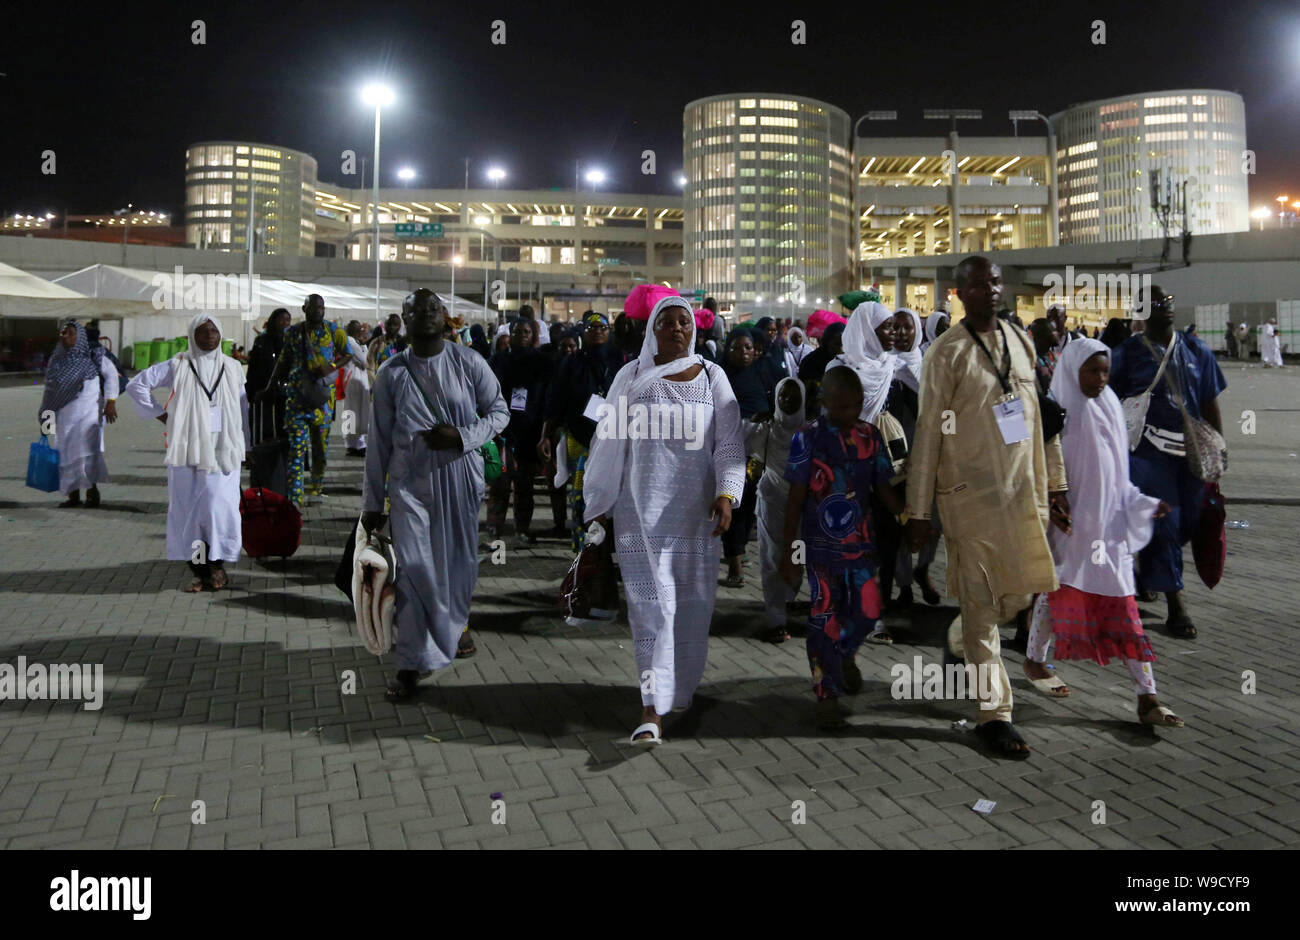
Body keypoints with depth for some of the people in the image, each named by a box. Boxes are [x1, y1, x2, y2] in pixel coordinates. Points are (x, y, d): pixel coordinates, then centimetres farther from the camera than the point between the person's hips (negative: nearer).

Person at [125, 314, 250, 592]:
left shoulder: (232, 368, 11)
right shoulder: (178, 366, 4)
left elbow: (243, 408, 15)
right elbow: (136, 384, 7)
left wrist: (247, 445, 13)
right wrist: (160, 414, 3)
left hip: (223, 449, 1)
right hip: (188, 448, 0)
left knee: (220, 505, -8)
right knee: (188, 508, -1)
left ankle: (218, 564, 8)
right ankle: (199, 571, 7)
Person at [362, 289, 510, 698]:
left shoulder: (469, 363, -2)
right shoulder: (391, 373, 0)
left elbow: (499, 411, 4)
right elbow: (379, 441, 3)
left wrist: (462, 436, -15)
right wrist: (372, 501, 4)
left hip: (459, 474, 1)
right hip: (409, 480, -1)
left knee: (460, 558, 12)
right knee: (412, 565, -7)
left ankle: (456, 623, 42)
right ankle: (412, 661, 2)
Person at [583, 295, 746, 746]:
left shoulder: (712, 378, 8)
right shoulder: (632, 377, 5)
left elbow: (730, 443, 4)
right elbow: (609, 441, 8)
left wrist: (727, 494, -11)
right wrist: (600, 506, 8)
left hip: (696, 510, 2)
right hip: (641, 507, -1)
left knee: (692, 605, 5)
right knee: (652, 603, -8)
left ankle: (681, 689, 25)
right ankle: (652, 711, -9)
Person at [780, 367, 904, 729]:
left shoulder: (870, 435, 3)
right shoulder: (808, 437, -9)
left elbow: (883, 488, 11)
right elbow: (796, 498, -7)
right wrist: (787, 552, -7)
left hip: (861, 540, 4)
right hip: (821, 543, -4)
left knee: (868, 611, 6)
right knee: (825, 616, -1)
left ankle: (844, 654, 39)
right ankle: (827, 696, 11)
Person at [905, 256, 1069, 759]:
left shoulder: (1020, 341, 10)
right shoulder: (948, 351, -7)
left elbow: (1042, 416, 15)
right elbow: (928, 433, -8)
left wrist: (1055, 484, 13)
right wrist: (918, 511, -10)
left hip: (1022, 488, 6)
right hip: (970, 491, -6)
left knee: (1020, 591, 11)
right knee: (982, 601, 0)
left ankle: (958, 641, 40)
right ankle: (993, 712, 10)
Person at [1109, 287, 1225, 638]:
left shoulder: (1196, 351, 9)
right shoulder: (1128, 354, -1)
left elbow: (1210, 404, 11)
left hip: (1191, 451, 5)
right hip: (1149, 450, -4)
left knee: (1190, 522, 8)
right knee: (1164, 523, -5)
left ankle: (1145, 570, 35)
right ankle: (1175, 606, 5)